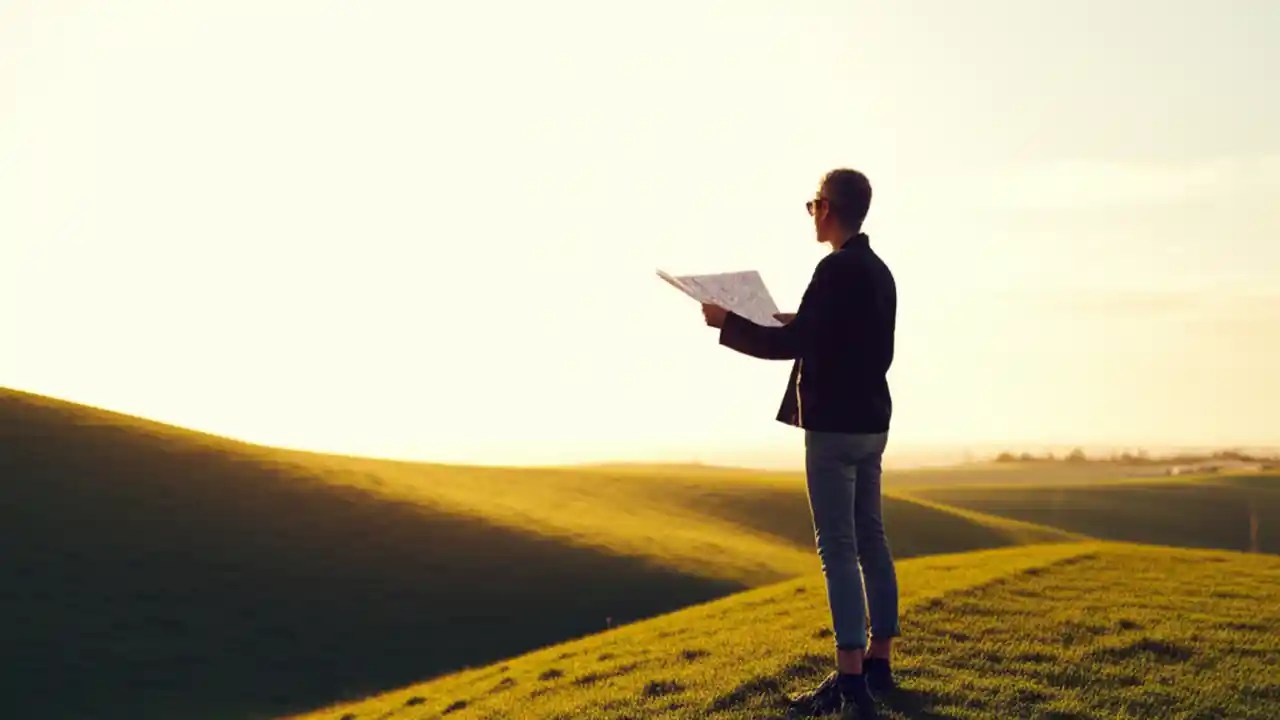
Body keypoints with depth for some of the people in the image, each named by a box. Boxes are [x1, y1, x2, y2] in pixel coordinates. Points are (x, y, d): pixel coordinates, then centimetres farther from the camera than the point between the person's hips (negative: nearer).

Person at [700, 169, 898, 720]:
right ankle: (877, 663, 20)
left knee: (838, 551, -9)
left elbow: (789, 345, -19)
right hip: (869, 424, 9)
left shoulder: (837, 269, -16)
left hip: (834, 426, -9)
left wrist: (727, 323, -7)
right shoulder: (878, 271, 13)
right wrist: (802, 325, 22)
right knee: (870, 542, 13)